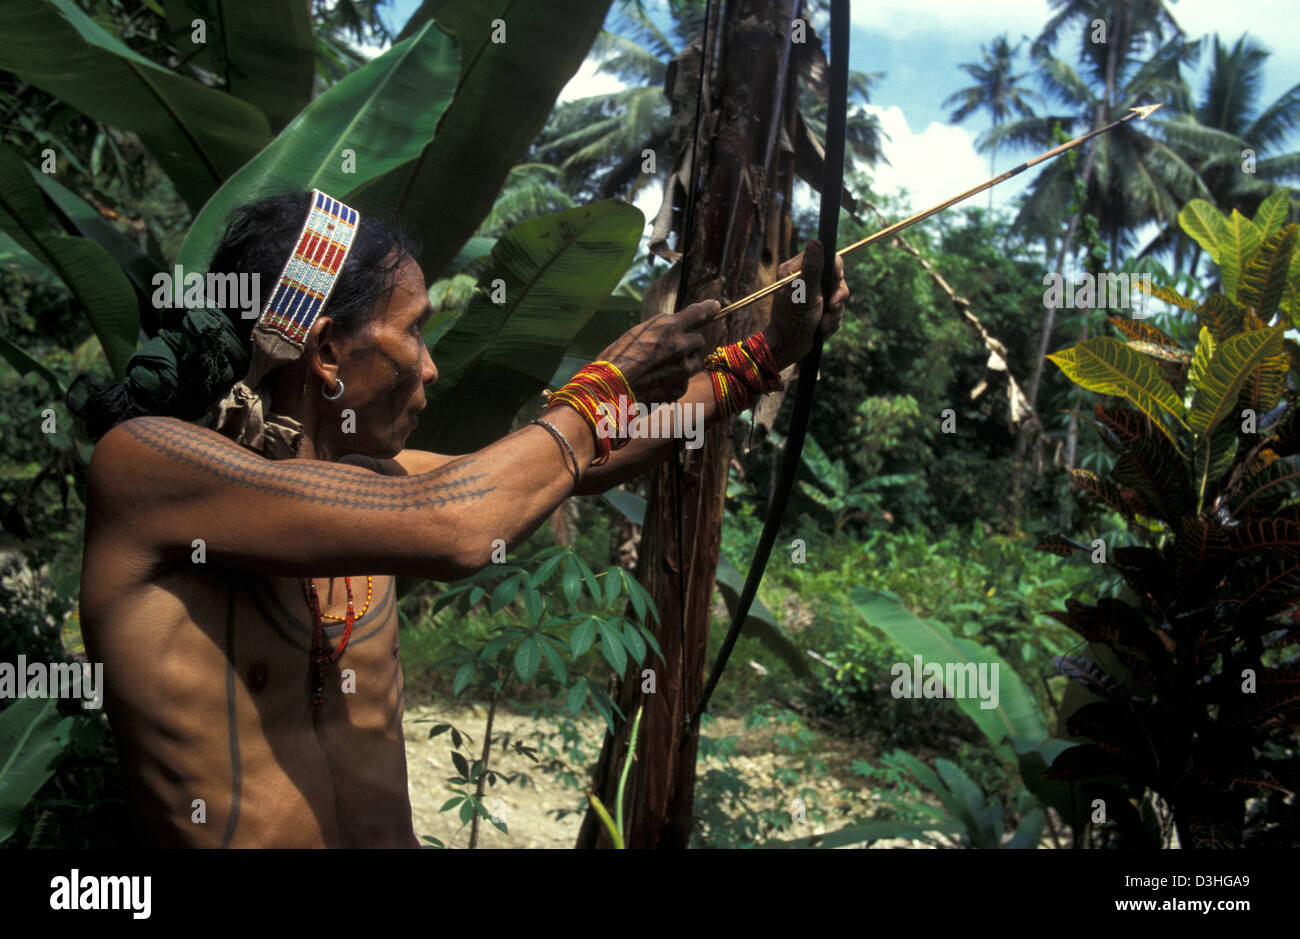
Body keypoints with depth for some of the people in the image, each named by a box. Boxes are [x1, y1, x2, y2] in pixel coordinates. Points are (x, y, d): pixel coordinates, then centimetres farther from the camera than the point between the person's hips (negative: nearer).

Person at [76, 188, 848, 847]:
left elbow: (582, 460, 10)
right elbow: (452, 531, -25)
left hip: (396, 832, 5)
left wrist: (763, 355, 14)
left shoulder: (367, 485, 3)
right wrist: (606, 387, -12)